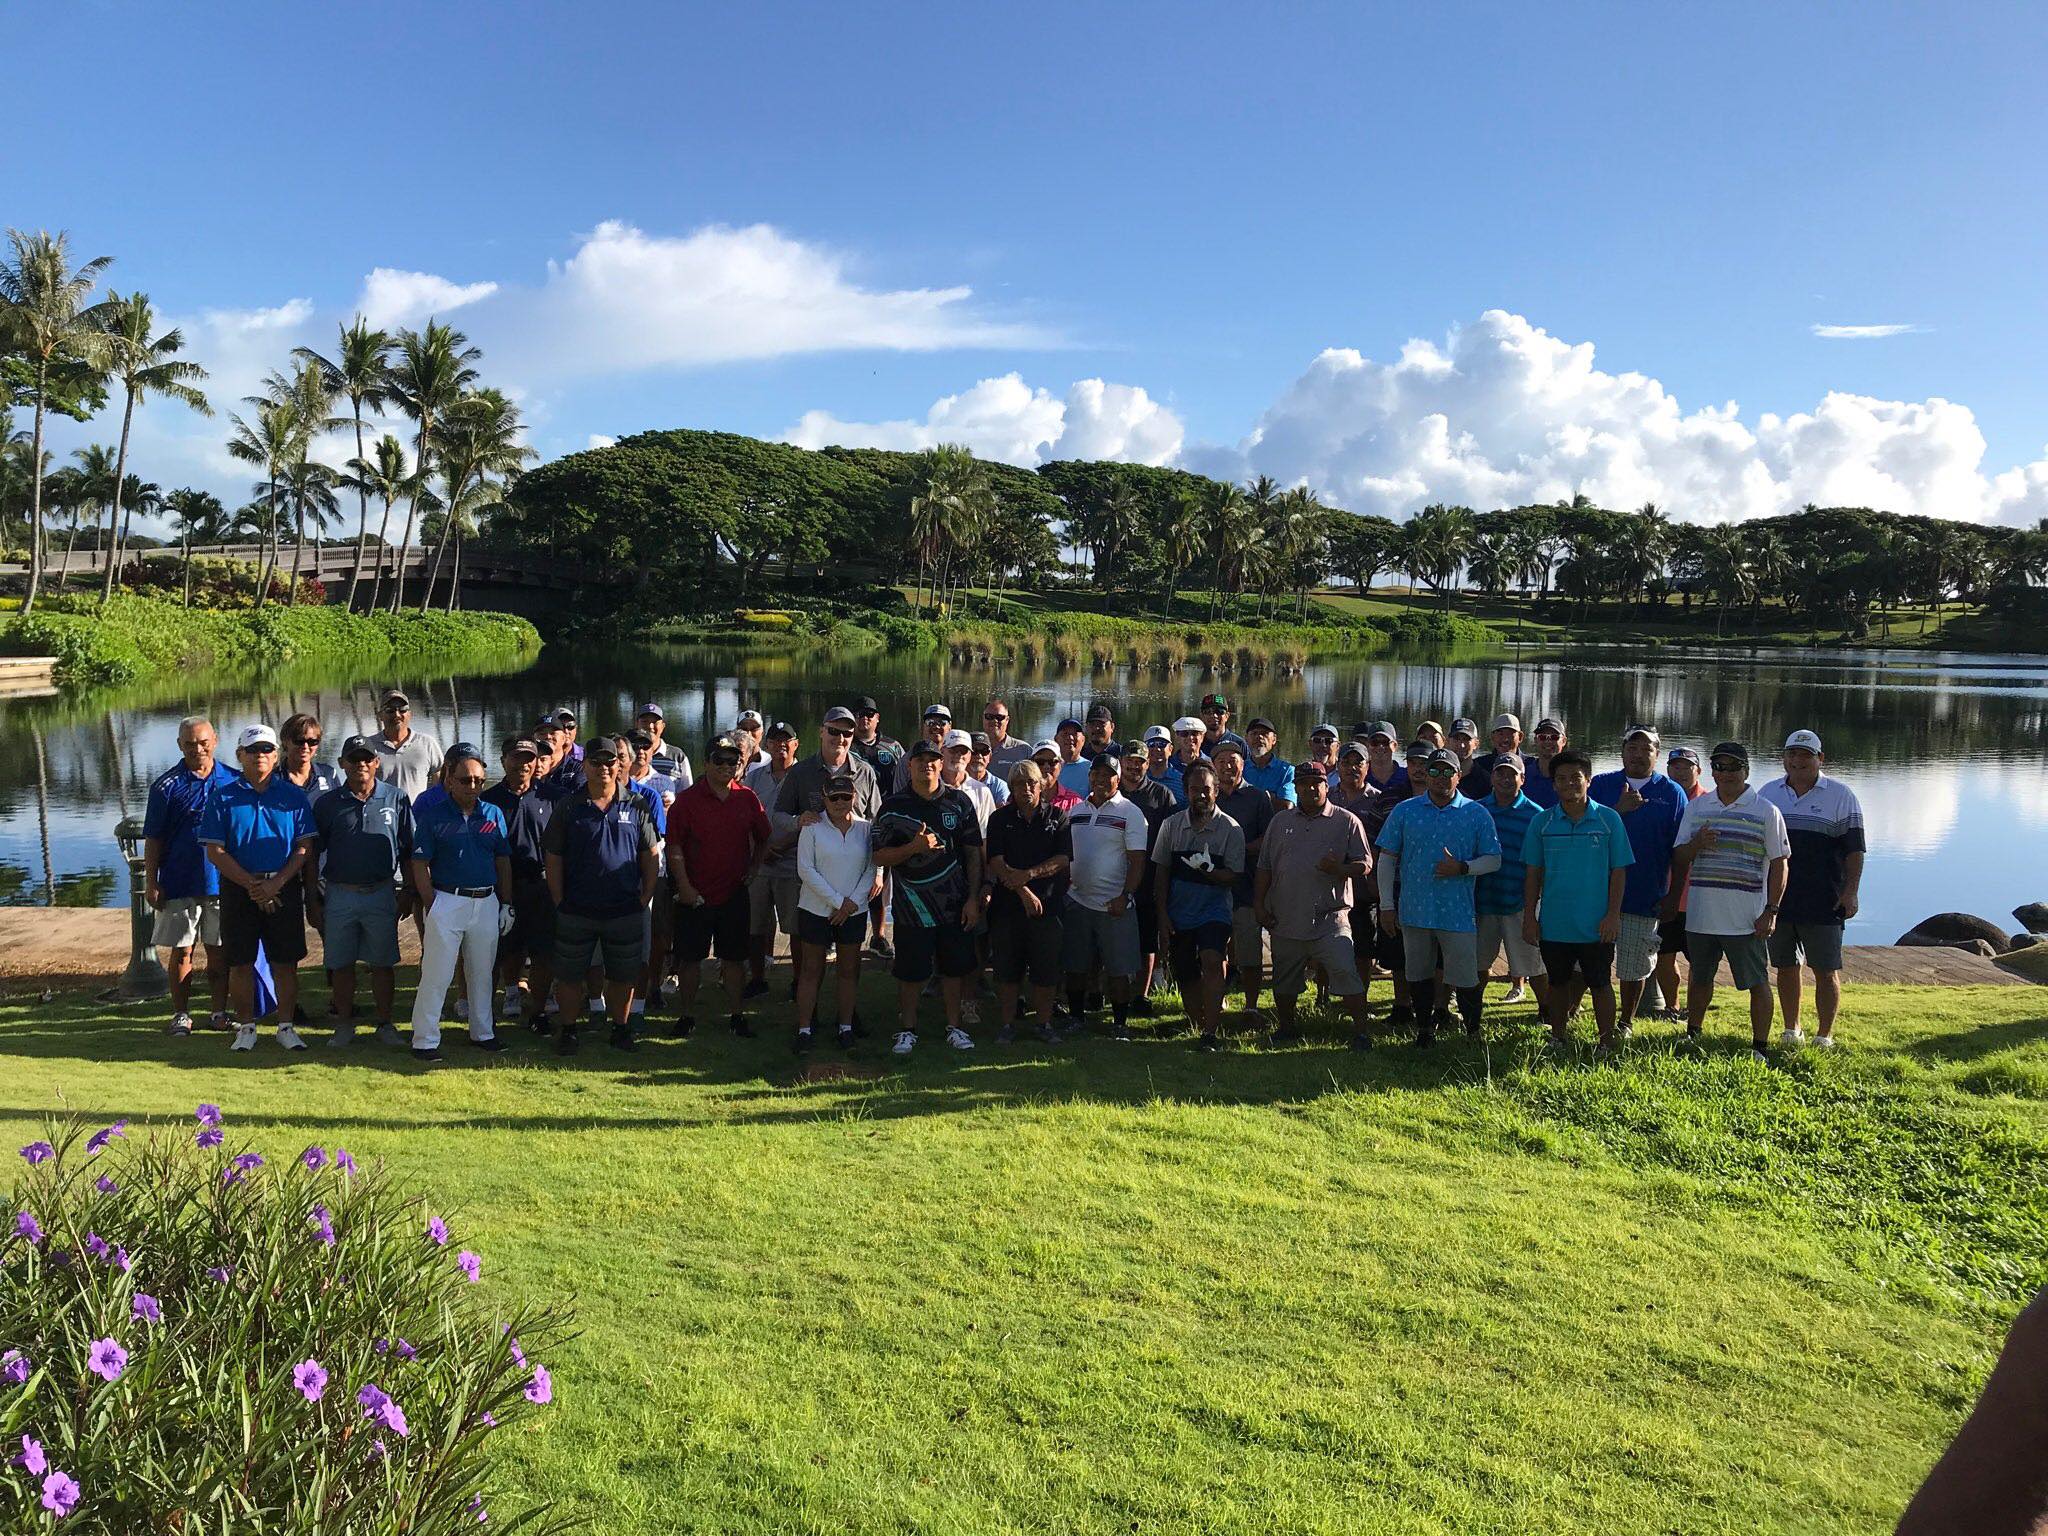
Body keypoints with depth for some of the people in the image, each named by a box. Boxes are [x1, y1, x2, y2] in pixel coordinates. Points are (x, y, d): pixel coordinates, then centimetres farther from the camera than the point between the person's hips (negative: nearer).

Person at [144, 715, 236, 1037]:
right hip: (179, 883, -1)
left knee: (219, 951, 8)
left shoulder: (233, 781, 4)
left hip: (222, 881, 1)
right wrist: (151, 882, -5)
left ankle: (220, 1011, 18)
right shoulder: (167, 785, -1)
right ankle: (181, 1015, 14)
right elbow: (153, 839, 0)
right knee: (181, 952, 4)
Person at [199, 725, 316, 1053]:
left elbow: (305, 847, 0)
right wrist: (251, 884, -11)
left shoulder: (293, 796, 5)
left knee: (286, 961, 3)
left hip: (284, 888, 0)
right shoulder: (223, 797, 3)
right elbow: (215, 850, -2)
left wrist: (276, 883, -12)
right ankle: (246, 1026, 17)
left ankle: (286, 1026, 13)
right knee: (240, 962, 4)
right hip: (238, 888, 0)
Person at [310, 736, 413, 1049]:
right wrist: (312, 899, 2)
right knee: (341, 964, 8)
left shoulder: (395, 799, 2)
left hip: (381, 893, 0)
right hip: (339, 895, 0)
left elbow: (407, 852, 7)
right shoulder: (327, 803, 2)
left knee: (382, 963, 6)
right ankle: (344, 1024, 20)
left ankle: (385, 1024, 16)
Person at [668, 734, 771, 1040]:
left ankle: (736, 1016, 18)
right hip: (695, 895, -2)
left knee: (735, 957, 8)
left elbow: (763, 839, 17)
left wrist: (752, 869, 6)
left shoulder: (747, 798, 4)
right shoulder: (687, 800, -5)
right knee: (690, 958, 5)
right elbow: (674, 847, -6)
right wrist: (684, 886, -12)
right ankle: (686, 1016, 17)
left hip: (735, 894, 2)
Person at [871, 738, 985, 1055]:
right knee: (911, 972, 5)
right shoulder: (894, 806, -1)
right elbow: (879, 856, -3)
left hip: (955, 906, 2)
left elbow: (973, 853, 4)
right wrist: (913, 847, -18)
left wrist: (973, 898, -1)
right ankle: (908, 1029, 21)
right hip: (912, 906, -1)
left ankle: (953, 1026, 25)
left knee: (953, 968, 10)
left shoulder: (959, 802, 3)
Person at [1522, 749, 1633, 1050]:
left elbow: (1618, 871, -1)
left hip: (1596, 924, -2)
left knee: (1600, 983, 7)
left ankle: (1607, 1044, 19)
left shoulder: (1609, 819, -3)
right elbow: (1533, 873, 4)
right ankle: (1559, 1038, 28)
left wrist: (1613, 915, -7)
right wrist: (1529, 916, 2)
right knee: (1558, 982, 14)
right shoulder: (1542, 821, 0)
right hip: (1553, 923, 2)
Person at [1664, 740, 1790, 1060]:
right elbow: (1679, 858, 9)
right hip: (1701, 914, 3)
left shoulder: (1766, 811, -2)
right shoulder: (1696, 807, 8)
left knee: (1757, 982, 3)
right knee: (1699, 977, 17)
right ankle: (1693, 1034, 33)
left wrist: (1771, 910, -8)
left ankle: (1760, 1047, 13)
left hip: (1746, 919, -3)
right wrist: (1697, 843, -13)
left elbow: (1779, 863, -2)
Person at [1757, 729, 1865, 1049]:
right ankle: (1792, 1029, 23)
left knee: (1826, 971, 0)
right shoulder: (1768, 793, 11)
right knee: (1785, 967, 11)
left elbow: (1854, 848, -2)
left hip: (1824, 902, -3)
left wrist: (1851, 891, -9)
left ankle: (1824, 1035, 8)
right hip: (1777, 899, 3)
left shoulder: (1840, 795, 1)